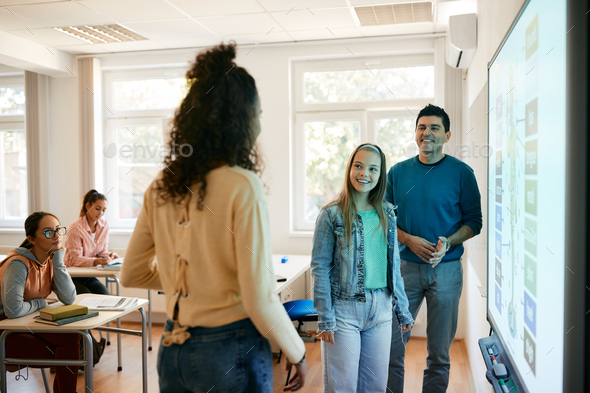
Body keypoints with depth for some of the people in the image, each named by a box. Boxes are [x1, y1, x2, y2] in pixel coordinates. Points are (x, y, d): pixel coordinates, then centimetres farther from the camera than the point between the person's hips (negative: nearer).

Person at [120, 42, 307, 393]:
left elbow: (132, 274, 10)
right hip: (229, 351, -5)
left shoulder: (161, 187, -1)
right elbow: (259, 300, -19)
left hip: (173, 350, 5)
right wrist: (297, 353, -4)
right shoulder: (242, 186, -18)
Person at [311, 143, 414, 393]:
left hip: (380, 308, 4)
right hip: (344, 309, -4)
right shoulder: (331, 214, -7)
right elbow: (320, 269, -7)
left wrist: (403, 310, 12)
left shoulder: (387, 214, 6)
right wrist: (325, 318, -11)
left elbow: (394, 265, 12)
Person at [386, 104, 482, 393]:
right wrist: (410, 240, -11)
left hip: (446, 268, -1)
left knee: (439, 350, 9)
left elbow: (474, 221, 1)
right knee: (391, 343, 3)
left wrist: (448, 242, -17)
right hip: (405, 266, 2)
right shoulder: (398, 172, 6)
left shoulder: (461, 173, -1)